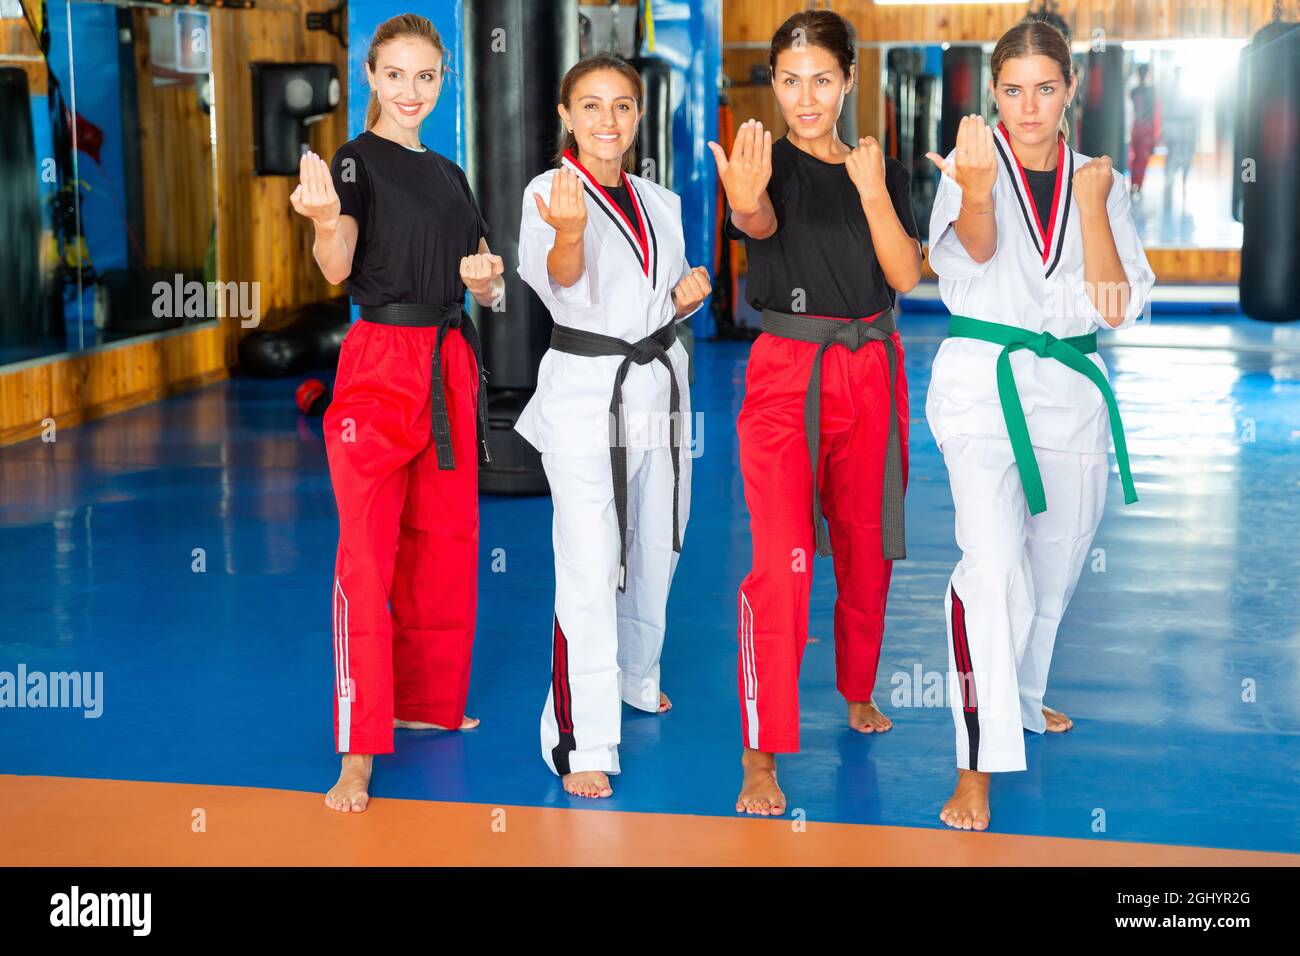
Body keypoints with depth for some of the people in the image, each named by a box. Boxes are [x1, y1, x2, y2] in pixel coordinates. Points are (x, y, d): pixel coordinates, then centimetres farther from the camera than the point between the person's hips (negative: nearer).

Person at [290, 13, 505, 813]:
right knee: (367, 554, -10)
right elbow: (337, 268, -22)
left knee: (445, 544, 14)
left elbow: (484, 287, 21)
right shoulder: (356, 162, -5)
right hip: (380, 364, -7)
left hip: (451, 366, 7)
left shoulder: (449, 174, 14)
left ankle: (427, 702, 30)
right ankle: (358, 754, -7)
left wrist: (485, 277, -3)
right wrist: (327, 222, -44)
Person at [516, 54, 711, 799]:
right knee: (590, 570, -10)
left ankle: (636, 678, 42)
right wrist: (569, 234, -53)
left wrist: (689, 295, -3)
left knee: (654, 551, 19)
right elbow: (563, 278, -31)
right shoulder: (550, 193, -12)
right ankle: (583, 743, -2)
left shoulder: (660, 202, 8)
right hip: (586, 392, -6)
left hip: (660, 385, 7)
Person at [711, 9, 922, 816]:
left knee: (866, 548, 15)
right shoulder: (769, 164, -4)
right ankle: (761, 757, -8)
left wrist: (872, 189, -17)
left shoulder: (883, 169, 7)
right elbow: (759, 223, -28)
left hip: (873, 372, 4)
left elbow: (906, 276, -5)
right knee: (782, 559, -14)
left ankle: (859, 691, 39)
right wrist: (745, 202, -52)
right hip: (787, 373, -4)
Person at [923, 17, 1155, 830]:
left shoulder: (1098, 180, 6)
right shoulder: (976, 164, -4)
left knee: (1053, 567, 17)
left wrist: (1090, 201, -13)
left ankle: (1021, 697, 44)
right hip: (983, 384, -5)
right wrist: (977, 189, -50)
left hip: (1070, 388, 5)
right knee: (994, 565, -22)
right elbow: (975, 246, -28)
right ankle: (978, 764, -17)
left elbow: (1117, 308, -4)